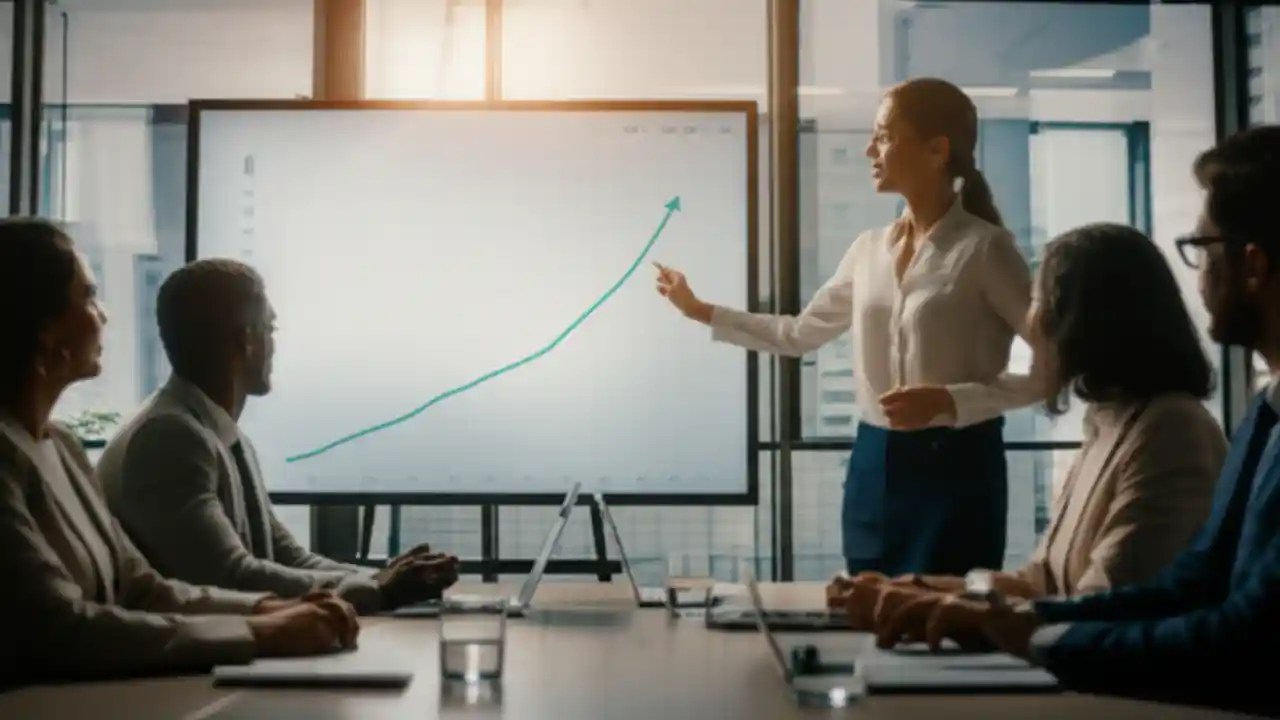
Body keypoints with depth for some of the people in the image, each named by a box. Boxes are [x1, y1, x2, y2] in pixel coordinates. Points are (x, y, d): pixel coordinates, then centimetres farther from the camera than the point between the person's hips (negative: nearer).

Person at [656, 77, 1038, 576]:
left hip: (954, 467, -6)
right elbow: (800, 334, 21)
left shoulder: (983, 248, -10)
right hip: (875, 466, 6)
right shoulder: (868, 250, 8)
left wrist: (948, 401, -21)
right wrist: (700, 311, 20)